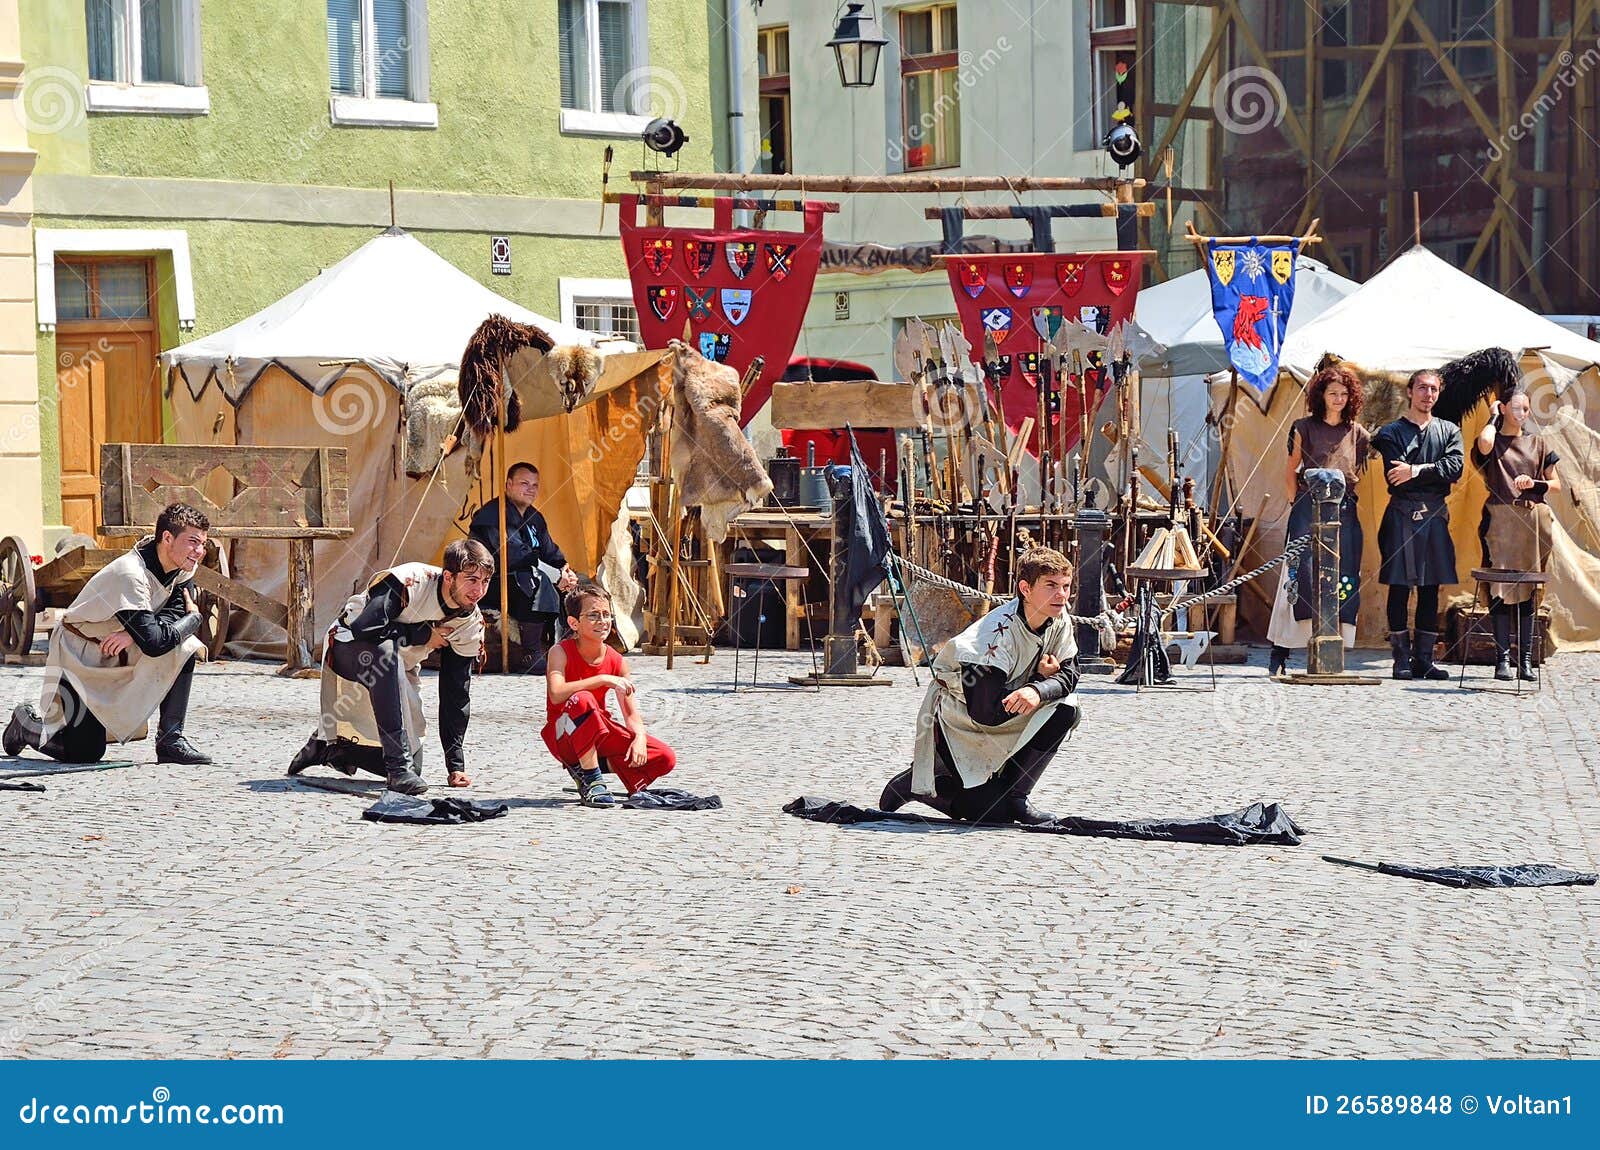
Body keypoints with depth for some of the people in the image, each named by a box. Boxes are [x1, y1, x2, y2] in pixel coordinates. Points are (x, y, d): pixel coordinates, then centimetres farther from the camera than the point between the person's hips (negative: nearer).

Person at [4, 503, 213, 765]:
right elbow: (153, 643, -36)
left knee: (184, 647, -19)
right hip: (80, 656, -7)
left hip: (121, 654, 7)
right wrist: (194, 618, -20)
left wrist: (134, 634, -27)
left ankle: (170, 739, -12)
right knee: (84, 753, -12)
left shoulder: (183, 569, -7)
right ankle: (27, 721, 18)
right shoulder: (130, 575, -31)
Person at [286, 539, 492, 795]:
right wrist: (423, 635, -29)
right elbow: (364, 627, -42)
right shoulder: (409, 582, -29)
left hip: (398, 669, 7)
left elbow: (456, 695, -3)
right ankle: (399, 766, -41)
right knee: (385, 649, -43)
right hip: (349, 647, -7)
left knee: (412, 765, 1)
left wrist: (456, 765, -7)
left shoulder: (471, 623, -9)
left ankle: (329, 747, 29)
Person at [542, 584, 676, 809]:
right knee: (582, 700, -39)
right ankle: (592, 781, -26)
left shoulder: (617, 662, -3)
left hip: (600, 735, 5)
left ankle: (585, 767, 3)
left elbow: (631, 713, -3)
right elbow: (556, 694, -35)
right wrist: (603, 679, -37)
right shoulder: (561, 652, -17)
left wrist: (640, 738, -25)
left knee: (665, 758, -11)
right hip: (563, 737, -5)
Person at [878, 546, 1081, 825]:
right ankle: (916, 783, 10)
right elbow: (986, 712, -33)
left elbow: (1068, 676, -9)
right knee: (995, 812, -13)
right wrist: (1040, 678, -20)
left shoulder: (1059, 621, -8)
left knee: (1065, 708, -18)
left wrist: (1036, 691, -32)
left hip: (1001, 720, 7)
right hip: (959, 726, -7)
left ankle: (1014, 794, -3)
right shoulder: (999, 632, -31)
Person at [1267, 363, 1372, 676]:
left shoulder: (1358, 433, 12)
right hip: (1308, 509, -3)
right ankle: (1280, 654, -11)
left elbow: (1360, 473, 16)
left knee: (1343, 579, -3)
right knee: (1303, 576, -12)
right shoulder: (1304, 428, 7)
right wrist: (1295, 504, 4)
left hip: (1345, 510, 3)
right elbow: (1292, 470, 10)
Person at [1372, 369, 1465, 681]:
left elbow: (1455, 467, -4)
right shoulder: (1391, 432, 4)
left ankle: (1424, 659, 8)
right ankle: (1401, 660, -1)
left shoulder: (1449, 431, 14)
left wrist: (1416, 471, -12)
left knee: (1431, 589, 5)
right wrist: (1432, 474, -6)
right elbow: (1395, 478, -10)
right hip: (1402, 516, -4)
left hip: (1435, 515, 4)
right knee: (1399, 587, -4)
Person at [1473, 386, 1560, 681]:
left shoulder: (1537, 443, 14)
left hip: (1531, 521, 3)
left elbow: (1556, 484, 15)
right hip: (1500, 520, -3)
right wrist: (1494, 418, -3)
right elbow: (1484, 444, -22)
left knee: (1527, 589, 3)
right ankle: (1502, 658, -6)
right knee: (1500, 588, -7)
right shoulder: (1494, 441, 4)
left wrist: (1535, 483, -6)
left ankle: (1526, 659, 4)